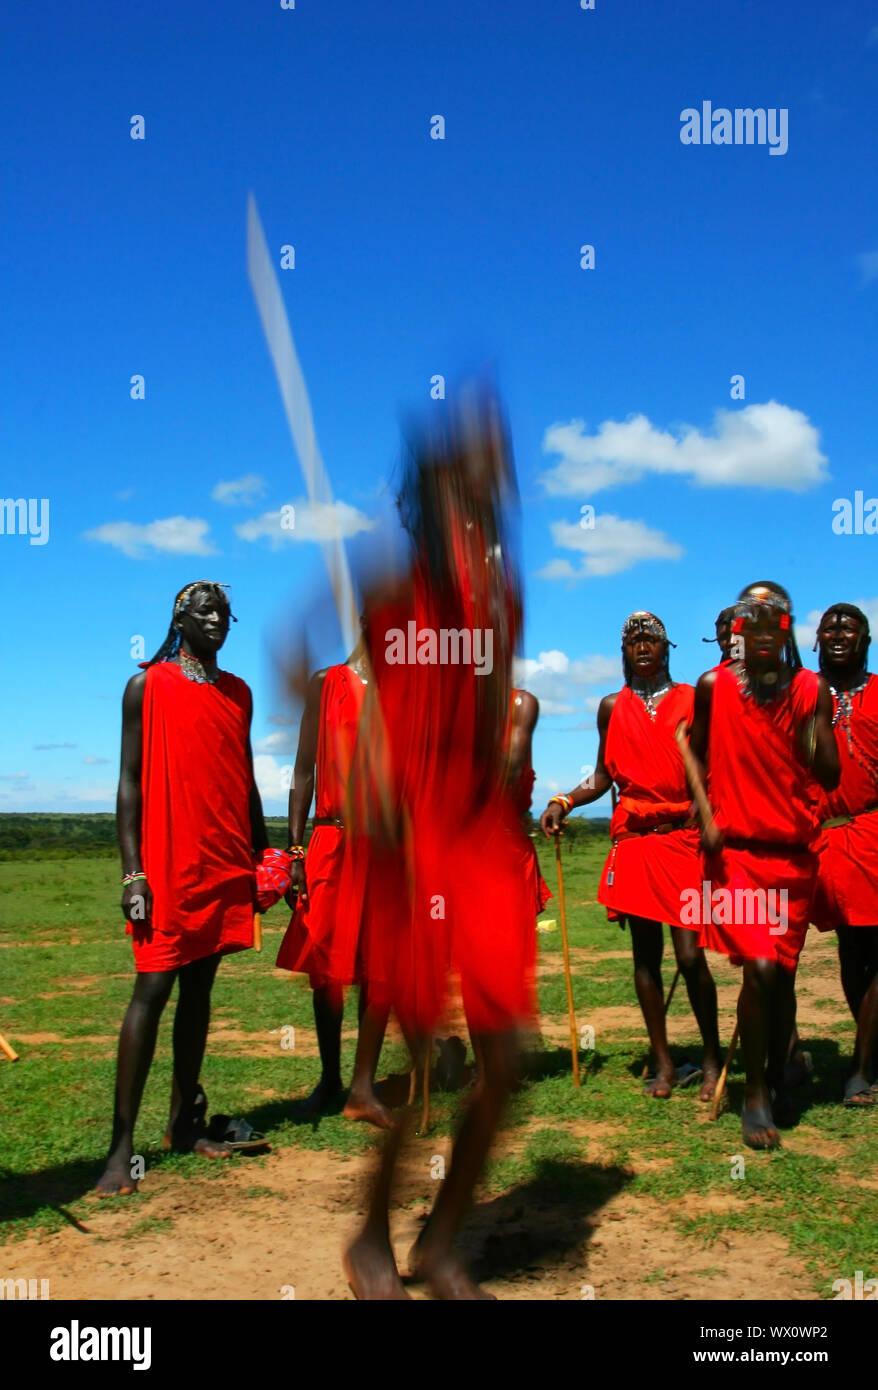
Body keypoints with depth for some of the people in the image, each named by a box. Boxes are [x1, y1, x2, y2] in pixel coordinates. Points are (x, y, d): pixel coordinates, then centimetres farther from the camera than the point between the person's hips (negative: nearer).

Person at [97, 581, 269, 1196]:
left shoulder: (238, 693, 16)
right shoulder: (147, 687, 0)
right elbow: (130, 781, -4)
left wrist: (262, 856, 14)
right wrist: (132, 871, -11)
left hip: (226, 867, 5)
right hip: (168, 866, -5)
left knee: (199, 989, 9)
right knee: (152, 990, -8)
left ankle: (185, 1124, 17)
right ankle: (122, 1147, -5)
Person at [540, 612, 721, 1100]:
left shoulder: (692, 700, 6)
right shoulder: (613, 707, 13)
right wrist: (563, 802, 1)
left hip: (684, 838, -2)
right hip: (633, 841, 3)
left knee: (690, 955, -9)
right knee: (646, 954, 5)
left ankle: (713, 1058, 9)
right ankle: (663, 1062, 15)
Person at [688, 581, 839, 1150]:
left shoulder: (812, 689, 0)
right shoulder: (714, 687, -2)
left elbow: (830, 777, -2)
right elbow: (699, 753, 12)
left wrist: (817, 720, -14)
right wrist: (705, 814, 5)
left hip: (795, 851, 2)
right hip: (736, 847, -2)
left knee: (783, 974, 9)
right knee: (760, 970, -12)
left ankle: (779, 1080, 29)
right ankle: (756, 1097, 3)